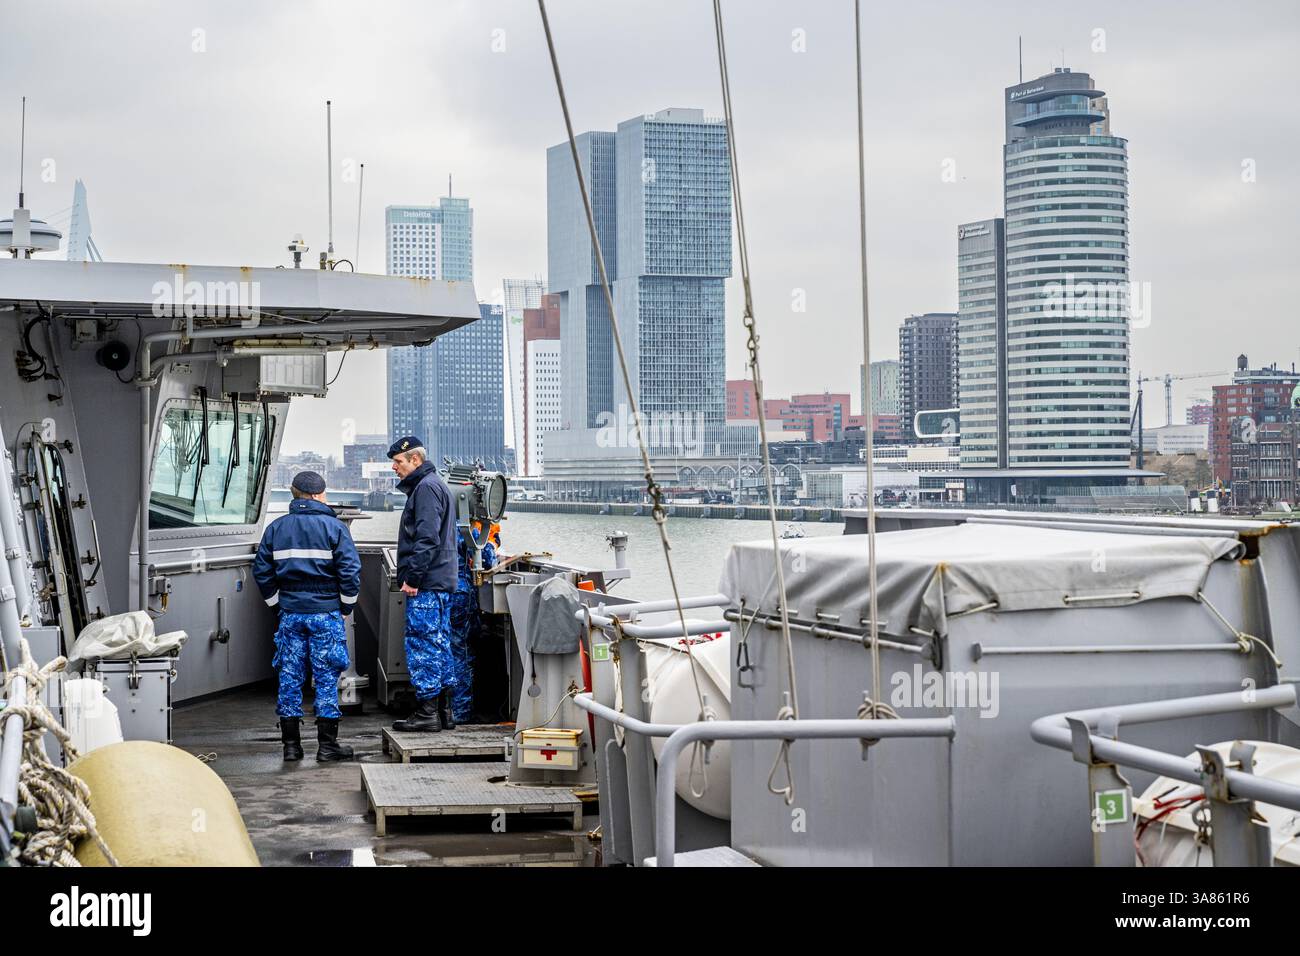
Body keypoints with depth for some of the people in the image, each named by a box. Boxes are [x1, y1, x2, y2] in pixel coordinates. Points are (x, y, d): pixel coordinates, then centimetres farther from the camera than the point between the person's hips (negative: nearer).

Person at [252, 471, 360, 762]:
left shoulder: (276, 528, 5)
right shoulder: (334, 527, -5)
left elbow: (261, 571, 7)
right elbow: (350, 570, -9)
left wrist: (276, 603, 16)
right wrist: (346, 606, 3)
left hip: (290, 614, 3)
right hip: (326, 613, -3)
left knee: (290, 678, 7)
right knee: (326, 678, 2)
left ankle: (291, 744, 8)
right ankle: (327, 744, 3)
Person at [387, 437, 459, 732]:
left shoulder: (426, 488, -12)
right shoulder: (436, 485, 22)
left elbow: (426, 539, -20)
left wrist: (412, 577, -20)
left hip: (425, 585, -11)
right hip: (441, 582, 11)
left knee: (421, 644, -8)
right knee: (440, 644, 12)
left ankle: (427, 712, -7)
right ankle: (444, 711, 16)